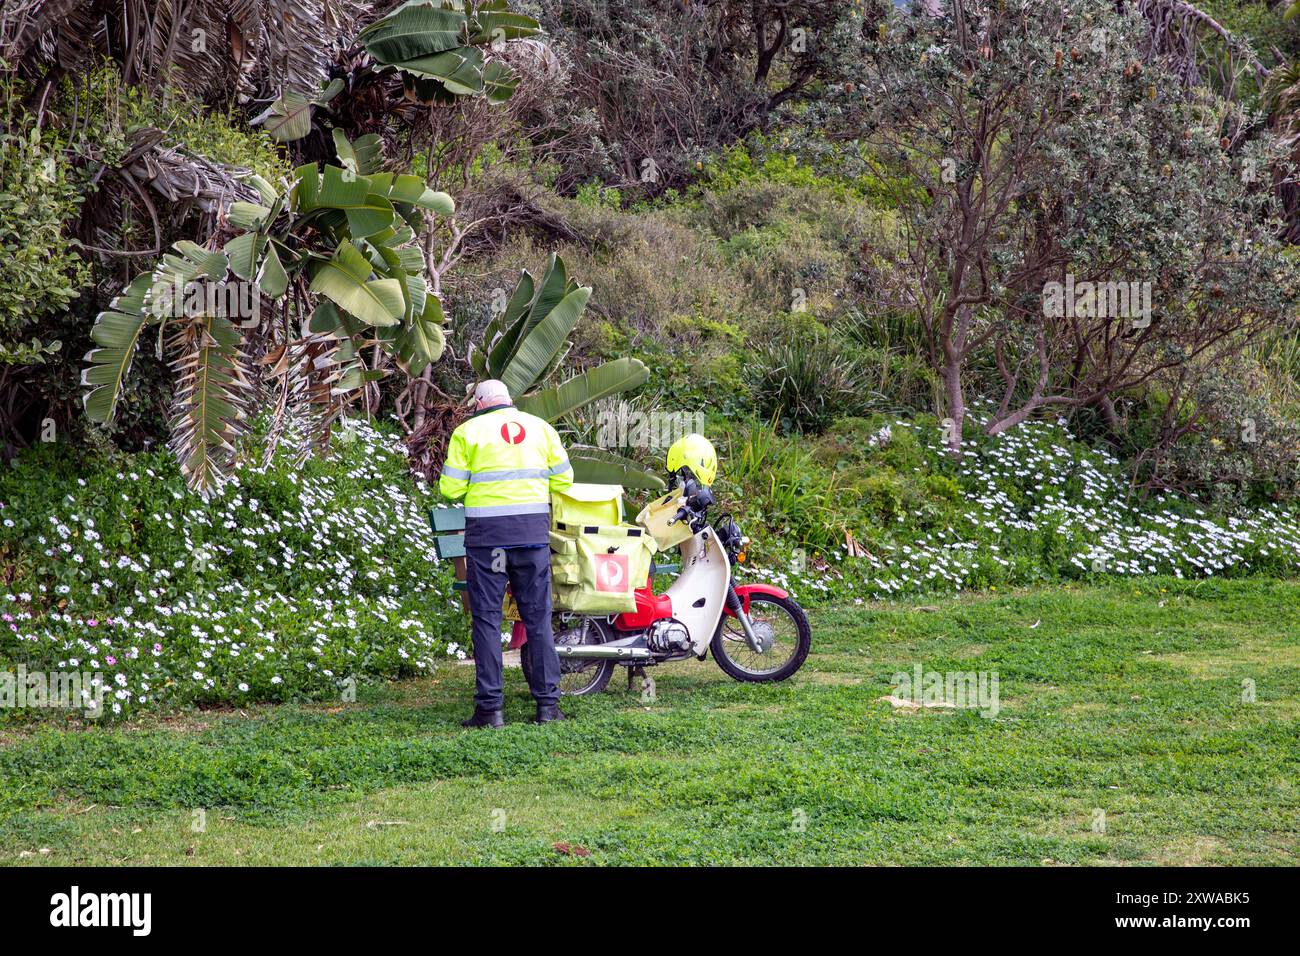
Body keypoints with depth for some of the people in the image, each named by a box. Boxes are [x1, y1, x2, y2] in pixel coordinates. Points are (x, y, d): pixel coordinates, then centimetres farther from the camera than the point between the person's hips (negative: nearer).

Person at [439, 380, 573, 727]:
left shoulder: (468, 431, 1)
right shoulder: (541, 427, 10)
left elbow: (451, 488, -3)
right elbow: (563, 479, 9)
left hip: (487, 530, -2)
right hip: (533, 528, 2)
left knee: (487, 618, 3)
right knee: (538, 617, 8)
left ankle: (490, 708, 0)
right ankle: (548, 703, 8)